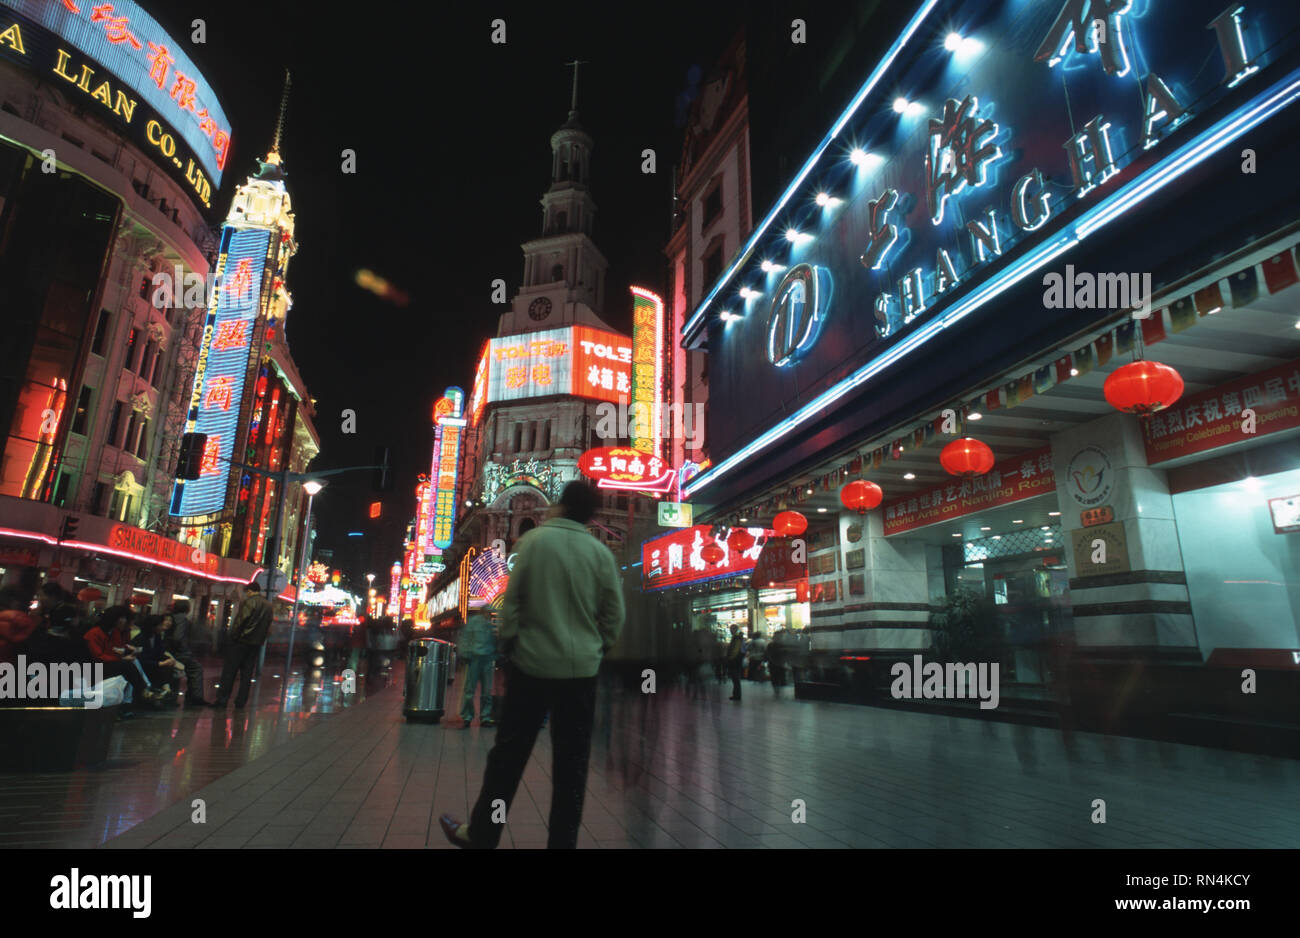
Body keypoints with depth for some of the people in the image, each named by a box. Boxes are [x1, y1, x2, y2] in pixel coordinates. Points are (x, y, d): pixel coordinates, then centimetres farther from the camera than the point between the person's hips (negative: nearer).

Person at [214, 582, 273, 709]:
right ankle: (241, 701, 10)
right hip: (256, 643, 6)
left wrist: (233, 635, -5)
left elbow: (240, 621, -15)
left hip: (241, 641, -6)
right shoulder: (268, 605, 10)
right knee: (247, 673, 9)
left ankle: (222, 698, 2)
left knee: (229, 670, 2)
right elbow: (269, 628, 12)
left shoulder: (248, 602, -9)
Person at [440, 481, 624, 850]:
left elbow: (513, 597, -5)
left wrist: (508, 641, 6)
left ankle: (482, 833, 24)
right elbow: (614, 614, 2)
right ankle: (562, 841, 16)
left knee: (509, 752, 12)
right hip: (581, 667, 1)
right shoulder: (601, 552, -2)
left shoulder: (534, 539, -6)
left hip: (532, 660, -1)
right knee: (571, 761, 9)